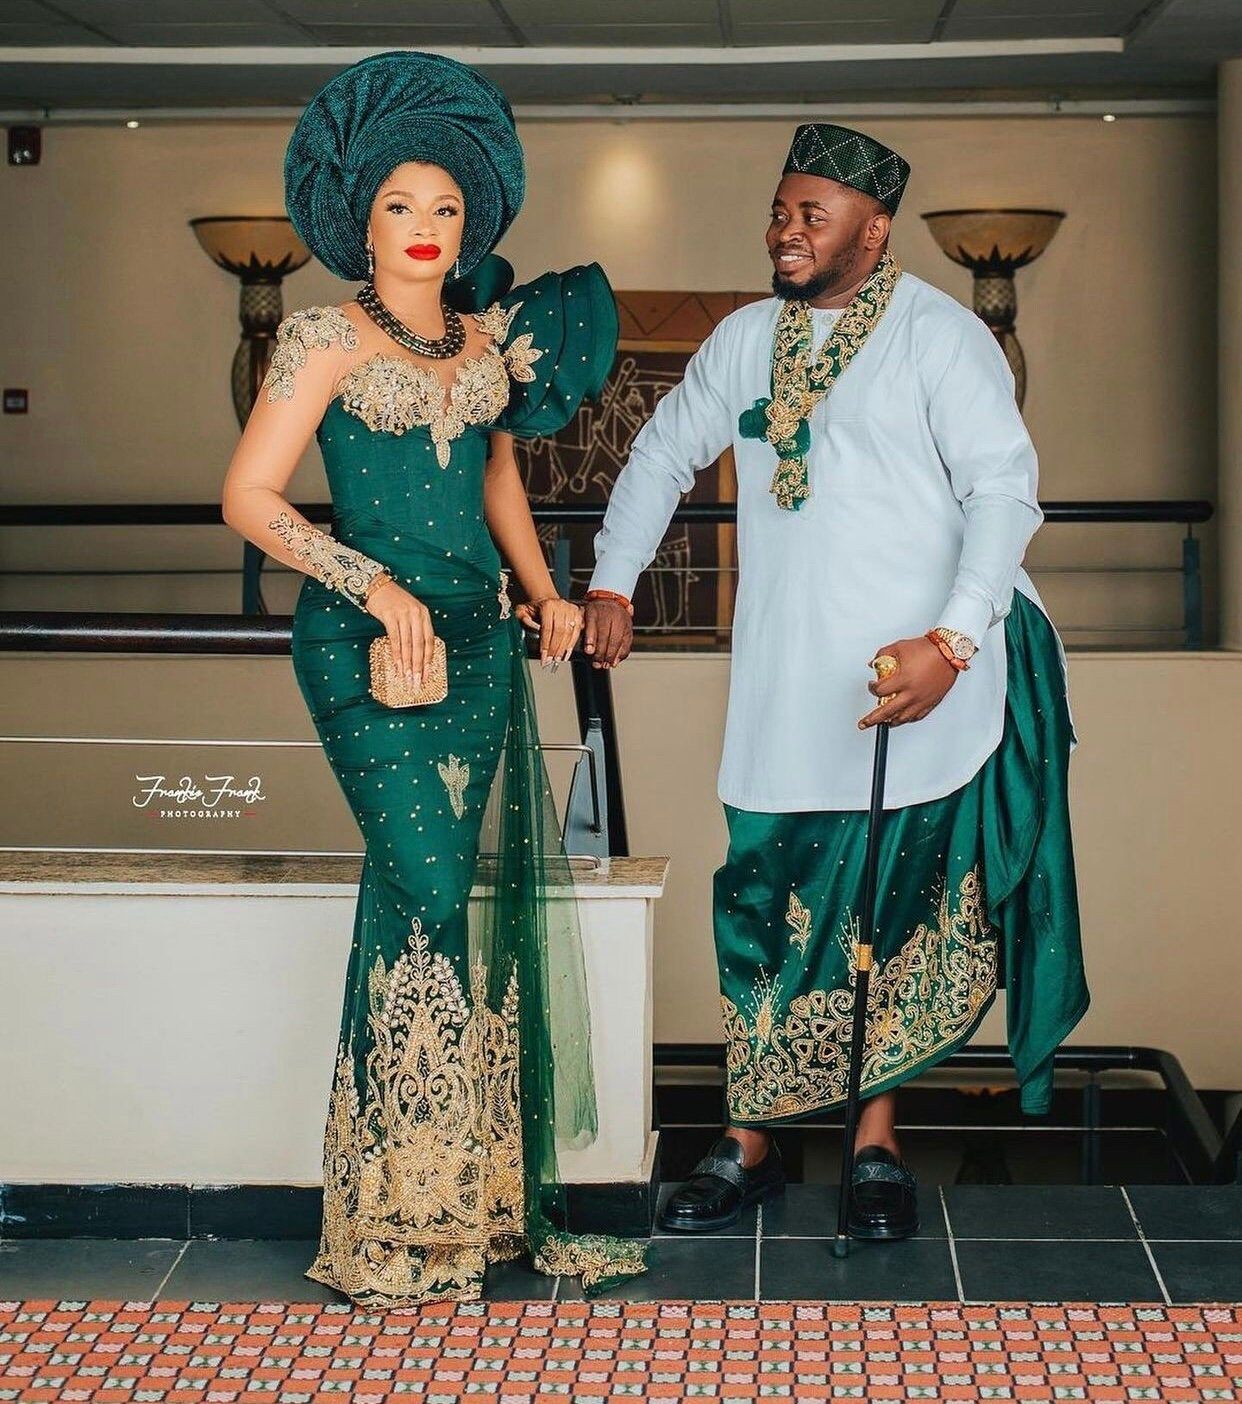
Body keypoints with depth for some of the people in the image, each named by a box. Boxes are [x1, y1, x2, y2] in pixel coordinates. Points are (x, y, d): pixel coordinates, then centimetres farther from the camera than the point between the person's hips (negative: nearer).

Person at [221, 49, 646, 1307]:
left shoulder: (489, 335, 13)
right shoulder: (329, 338, -4)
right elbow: (249, 500, -8)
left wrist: (542, 589, 14)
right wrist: (376, 586, -16)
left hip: (478, 638, 6)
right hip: (367, 643, -6)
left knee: (455, 895, 6)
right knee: (426, 883, -12)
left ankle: (462, 1186, 14)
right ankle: (394, 1216, -1)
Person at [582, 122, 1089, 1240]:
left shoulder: (939, 334, -5)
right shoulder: (745, 340, 12)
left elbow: (1007, 487, -11)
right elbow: (664, 453, 23)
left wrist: (951, 643, -21)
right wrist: (611, 584, 17)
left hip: (917, 692, -4)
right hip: (784, 690, 4)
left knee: (899, 917, 4)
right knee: (768, 916, 3)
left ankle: (878, 1145, 17)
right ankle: (749, 1149, 13)